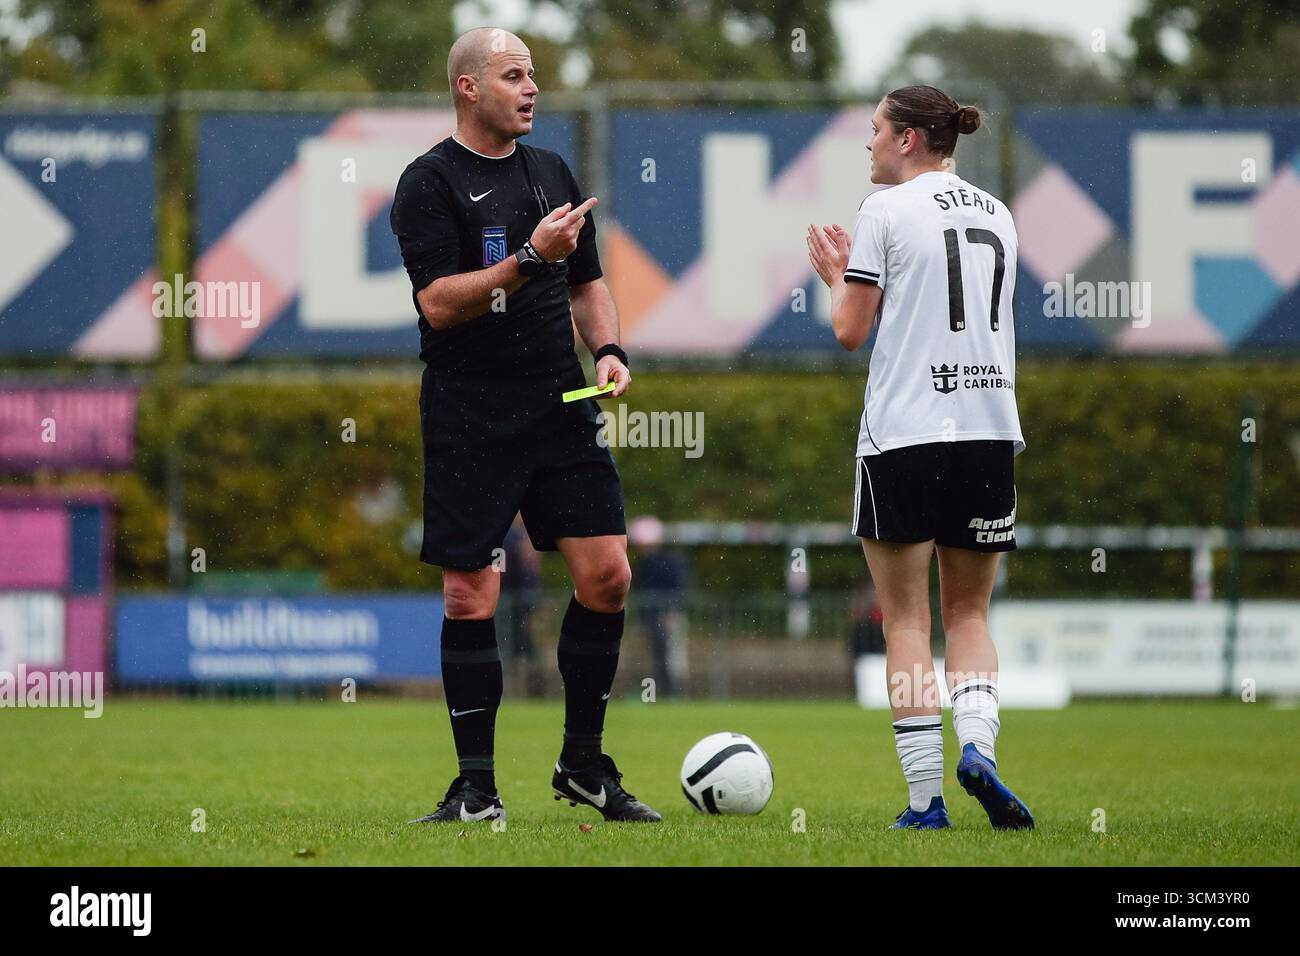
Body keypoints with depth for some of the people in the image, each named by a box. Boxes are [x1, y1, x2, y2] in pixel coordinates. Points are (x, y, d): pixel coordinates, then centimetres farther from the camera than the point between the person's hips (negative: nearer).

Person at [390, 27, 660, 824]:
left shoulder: (552, 174, 14)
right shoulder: (430, 183, -6)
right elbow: (439, 302, -16)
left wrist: (609, 348, 5)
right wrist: (530, 258, -24)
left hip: (560, 405, 5)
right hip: (469, 419, -5)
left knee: (607, 576, -3)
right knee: (470, 597, -3)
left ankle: (584, 764, 11)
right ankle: (477, 787, 6)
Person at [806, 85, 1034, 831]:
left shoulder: (887, 209, -4)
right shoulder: (996, 214, 13)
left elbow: (852, 331, -4)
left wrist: (837, 276, 15)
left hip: (904, 434, -5)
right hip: (989, 428, 5)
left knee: (907, 619, 2)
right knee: (970, 610, 13)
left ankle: (926, 796, -3)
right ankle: (978, 743, -13)